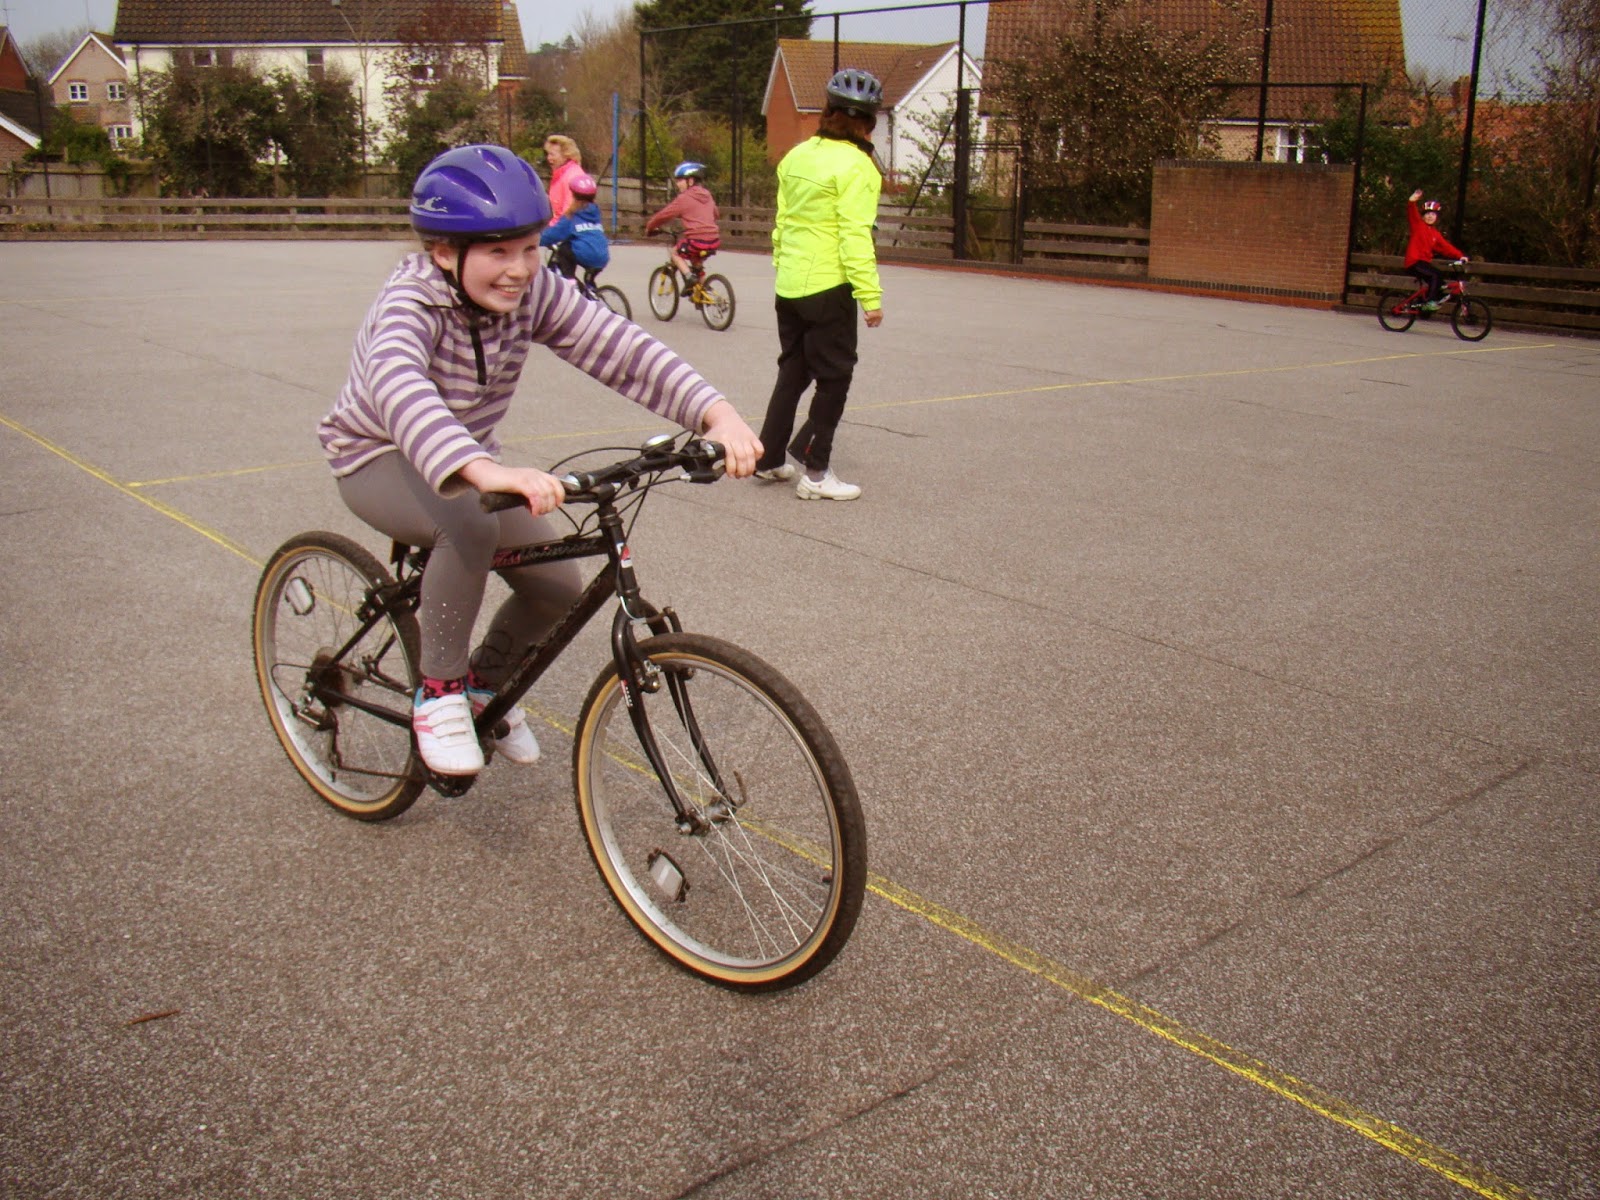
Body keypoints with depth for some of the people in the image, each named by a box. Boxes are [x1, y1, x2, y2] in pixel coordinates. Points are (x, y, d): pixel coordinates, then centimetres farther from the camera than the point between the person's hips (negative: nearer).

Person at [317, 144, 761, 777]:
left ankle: (485, 680, 24)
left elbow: (623, 349, -29)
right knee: (469, 526, -36)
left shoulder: (535, 292, -17)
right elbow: (398, 388, -51)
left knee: (559, 587, -7)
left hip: (468, 457, 6)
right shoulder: (410, 301, -30)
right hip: (379, 457, -6)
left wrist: (718, 414, -44)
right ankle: (439, 691, -14)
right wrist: (483, 471, -70)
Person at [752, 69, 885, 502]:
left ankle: (770, 457, 22)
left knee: (792, 371, 19)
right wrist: (870, 295, -16)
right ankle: (815, 473, 4)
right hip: (829, 287, -7)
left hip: (788, 286, 7)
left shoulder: (797, 156, 8)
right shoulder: (856, 166, -14)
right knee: (834, 378, 3)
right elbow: (855, 235, -18)